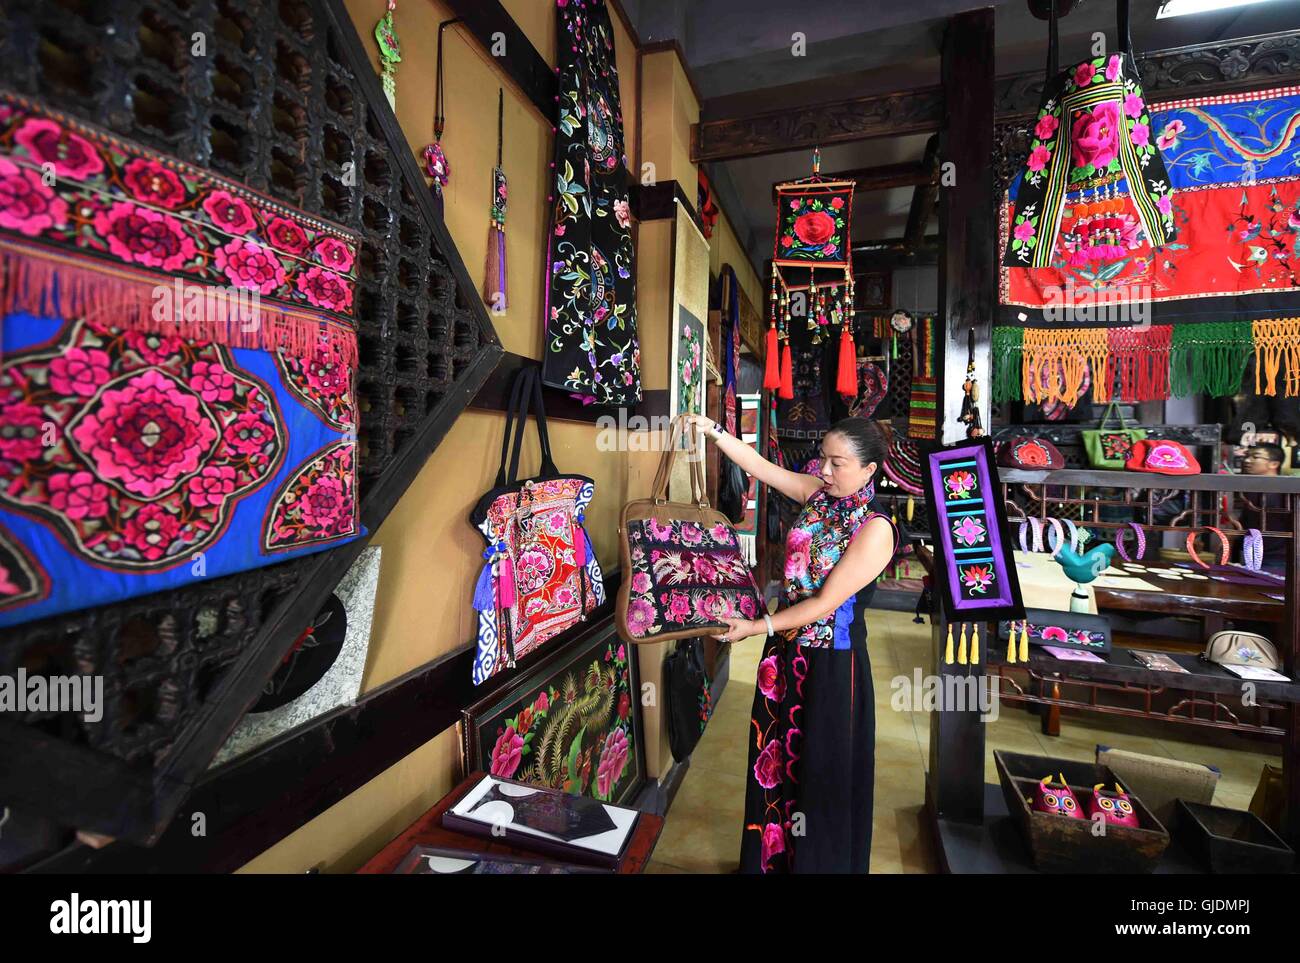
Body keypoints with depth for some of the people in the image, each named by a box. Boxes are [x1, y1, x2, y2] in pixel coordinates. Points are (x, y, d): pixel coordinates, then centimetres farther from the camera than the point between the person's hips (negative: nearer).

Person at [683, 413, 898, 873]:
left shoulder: (875, 529, -20)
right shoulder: (819, 493, -2)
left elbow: (825, 602, -21)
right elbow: (762, 467, 1)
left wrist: (757, 627, -19)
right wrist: (712, 430, -6)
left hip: (830, 662, -7)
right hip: (787, 649, 7)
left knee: (821, 770, 13)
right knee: (777, 757, 21)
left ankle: (819, 860, 38)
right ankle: (773, 856, 44)